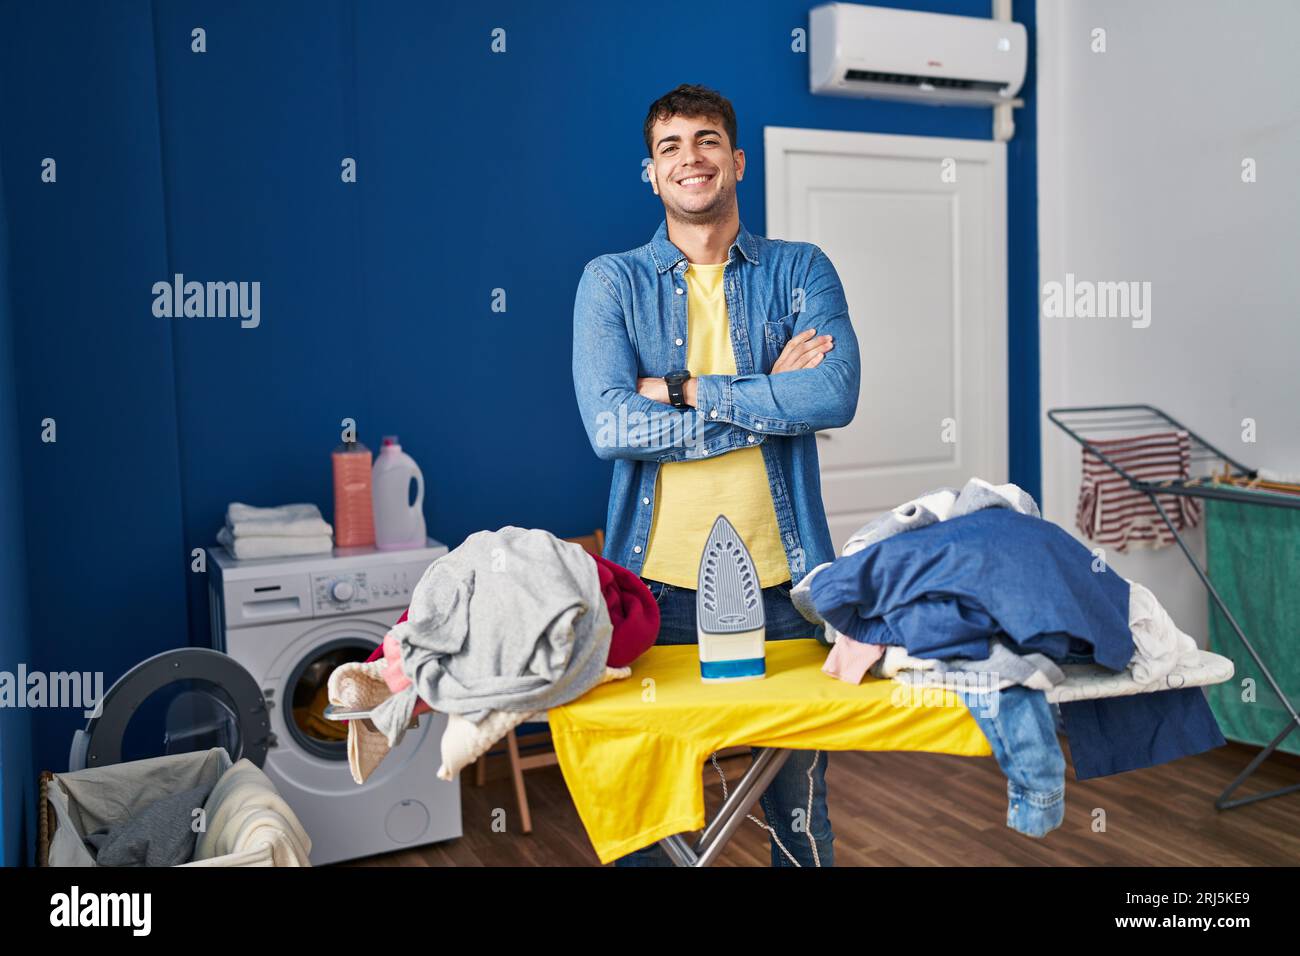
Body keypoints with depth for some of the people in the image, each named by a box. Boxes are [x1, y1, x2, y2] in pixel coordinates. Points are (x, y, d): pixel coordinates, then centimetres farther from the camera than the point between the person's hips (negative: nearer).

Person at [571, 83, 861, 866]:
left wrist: (683, 389, -15)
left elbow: (836, 394, -13)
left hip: (781, 574, 1)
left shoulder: (801, 270, 6)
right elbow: (610, 427, -13)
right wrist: (771, 396, -11)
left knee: (799, 804, 13)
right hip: (657, 578, 0)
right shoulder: (612, 281, 3)